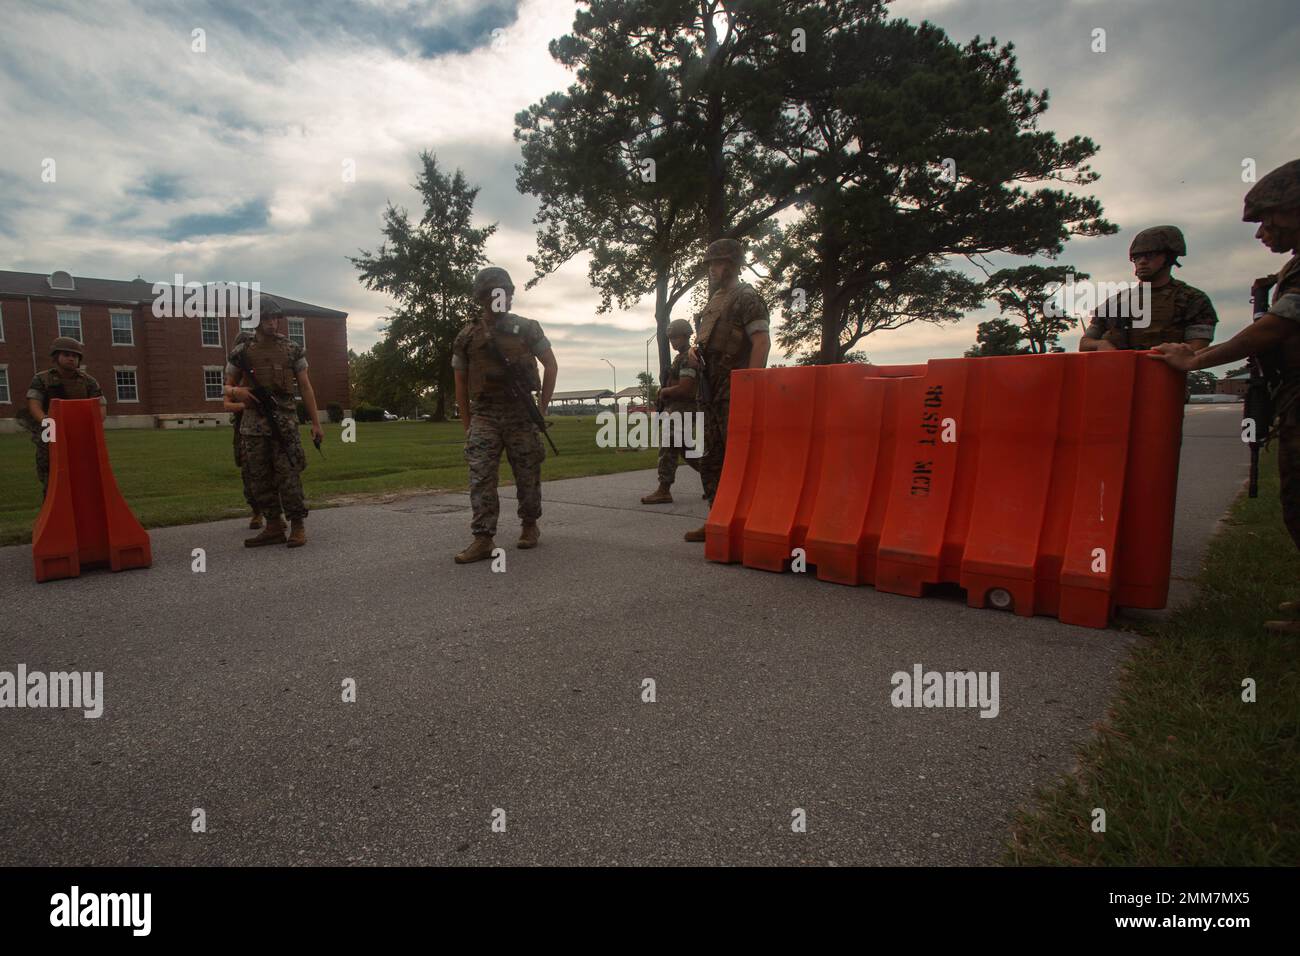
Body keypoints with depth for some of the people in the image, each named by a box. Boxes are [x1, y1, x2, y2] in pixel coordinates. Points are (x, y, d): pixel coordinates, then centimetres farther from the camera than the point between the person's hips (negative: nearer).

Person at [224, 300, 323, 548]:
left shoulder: (293, 350, 5)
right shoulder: (241, 352, 7)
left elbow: (305, 387, 7)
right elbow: (227, 388, 14)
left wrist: (316, 422, 2)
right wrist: (236, 391, -12)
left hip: (284, 421, -2)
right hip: (253, 423, 3)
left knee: (288, 475, -7)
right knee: (259, 478, 5)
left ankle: (297, 527, -1)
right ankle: (273, 527, 13)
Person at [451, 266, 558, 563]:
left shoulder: (526, 329, 3)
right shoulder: (467, 336, 5)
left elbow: (551, 365, 9)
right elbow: (460, 383, 10)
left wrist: (542, 405, 3)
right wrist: (467, 425, 8)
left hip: (520, 413, 0)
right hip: (483, 415, 1)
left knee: (528, 475, 7)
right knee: (481, 476, -9)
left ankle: (530, 525, 26)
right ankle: (483, 539, -8)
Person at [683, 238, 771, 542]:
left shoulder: (746, 299, -6)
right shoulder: (714, 300, 21)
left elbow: (762, 342, -15)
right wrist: (693, 349, 7)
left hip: (733, 393, -9)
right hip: (711, 392, 10)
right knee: (709, 459, 11)